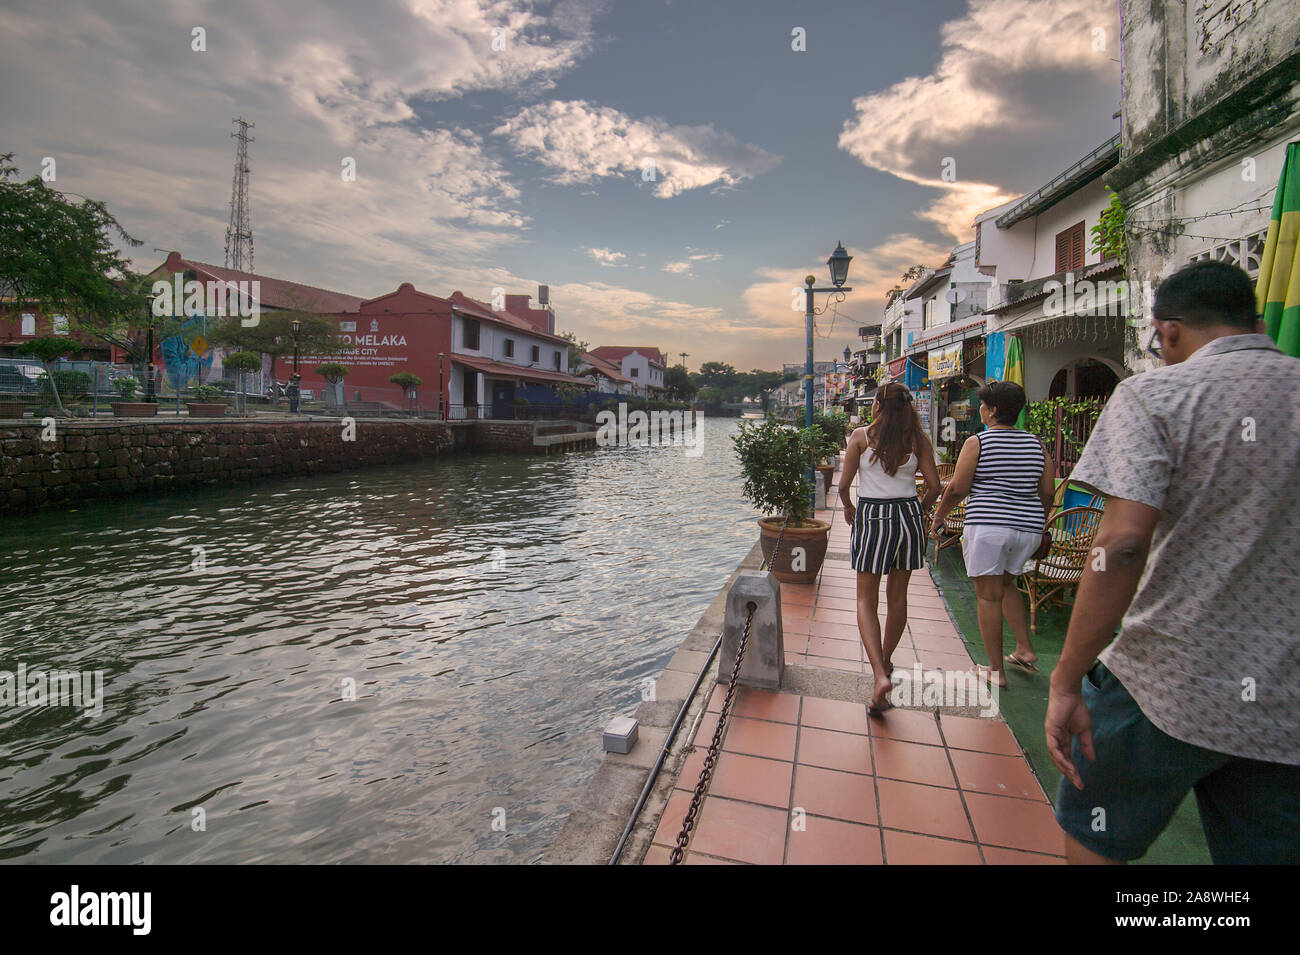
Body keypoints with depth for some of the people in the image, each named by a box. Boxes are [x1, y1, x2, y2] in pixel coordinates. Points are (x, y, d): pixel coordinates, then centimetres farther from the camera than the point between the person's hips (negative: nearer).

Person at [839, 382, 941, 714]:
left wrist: (848, 508, 15)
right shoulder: (918, 439, 3)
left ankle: (880, 675, -11)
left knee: (866, 600, 5)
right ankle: (885, 661, 36)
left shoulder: (861, 436, -5)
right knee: (897, 596, 18)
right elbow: (934, 485, 2)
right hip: (909, 515, 4)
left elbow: (844, 484, -4)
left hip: (872, 516, -3)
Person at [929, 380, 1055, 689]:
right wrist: (1039, 524, 23)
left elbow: (957, 488, -10)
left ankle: (996, 671, 9)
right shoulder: (1035, 443, 8)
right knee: (1005, 583, 27)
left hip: (987, 525, -6)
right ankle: (1025, 649, 22)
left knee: (988, 595, 3)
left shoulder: (976, 442, -7)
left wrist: (939, 516, 4)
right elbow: (1048, 491, 9)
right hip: (1027, 527, 6)